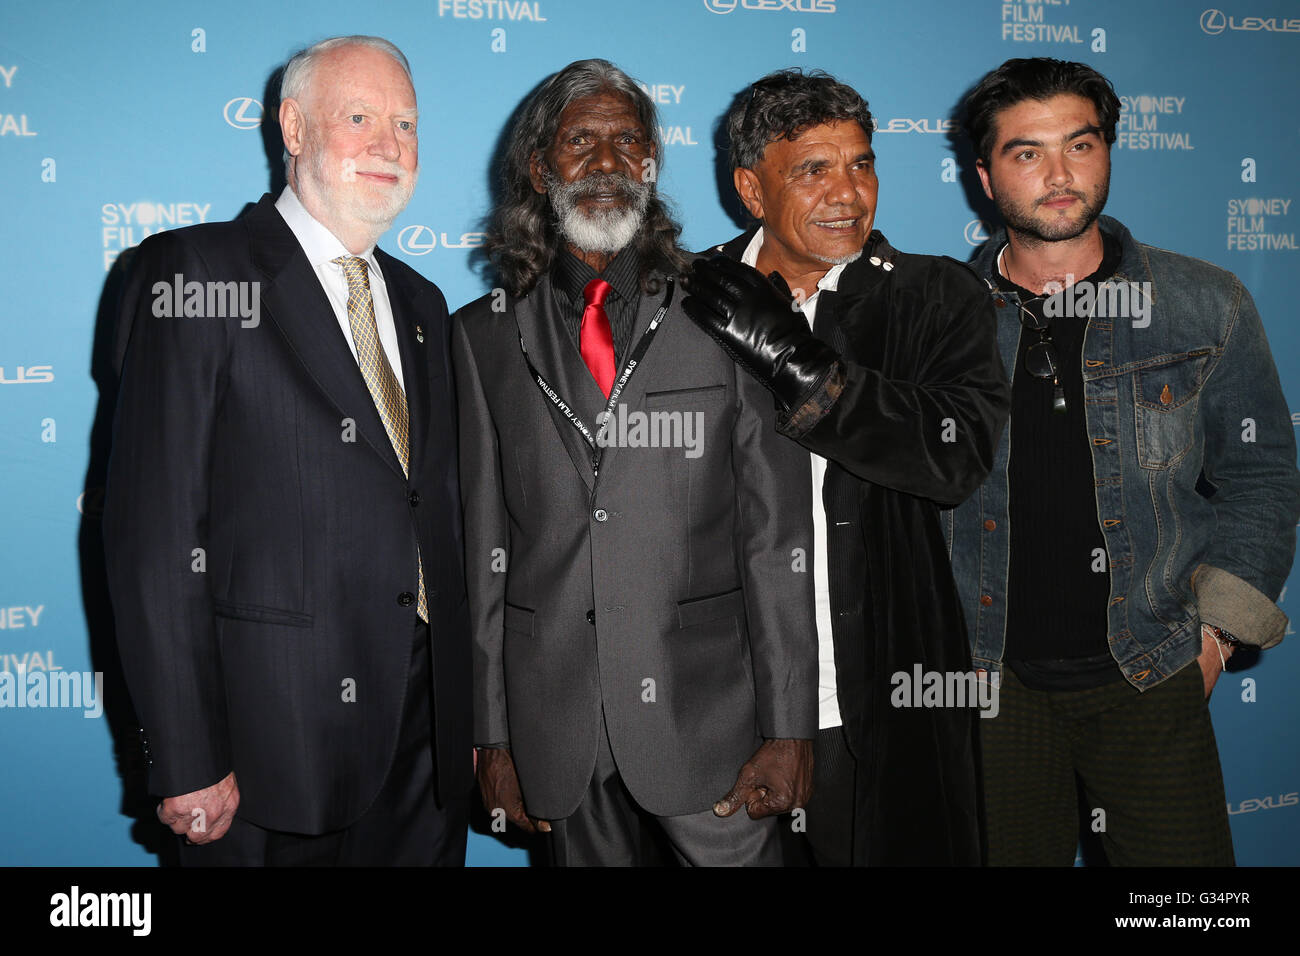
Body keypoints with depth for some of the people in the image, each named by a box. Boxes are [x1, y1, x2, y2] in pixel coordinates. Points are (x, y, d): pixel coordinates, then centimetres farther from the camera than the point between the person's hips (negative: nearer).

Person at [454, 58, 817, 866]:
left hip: (704, 710, -1)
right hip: (555, 723, 2)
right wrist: (492, 734, 4)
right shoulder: (484, 336, 6)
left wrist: (789, 729, -6)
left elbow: (778, 540, -2)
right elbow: (480, 544, 6)